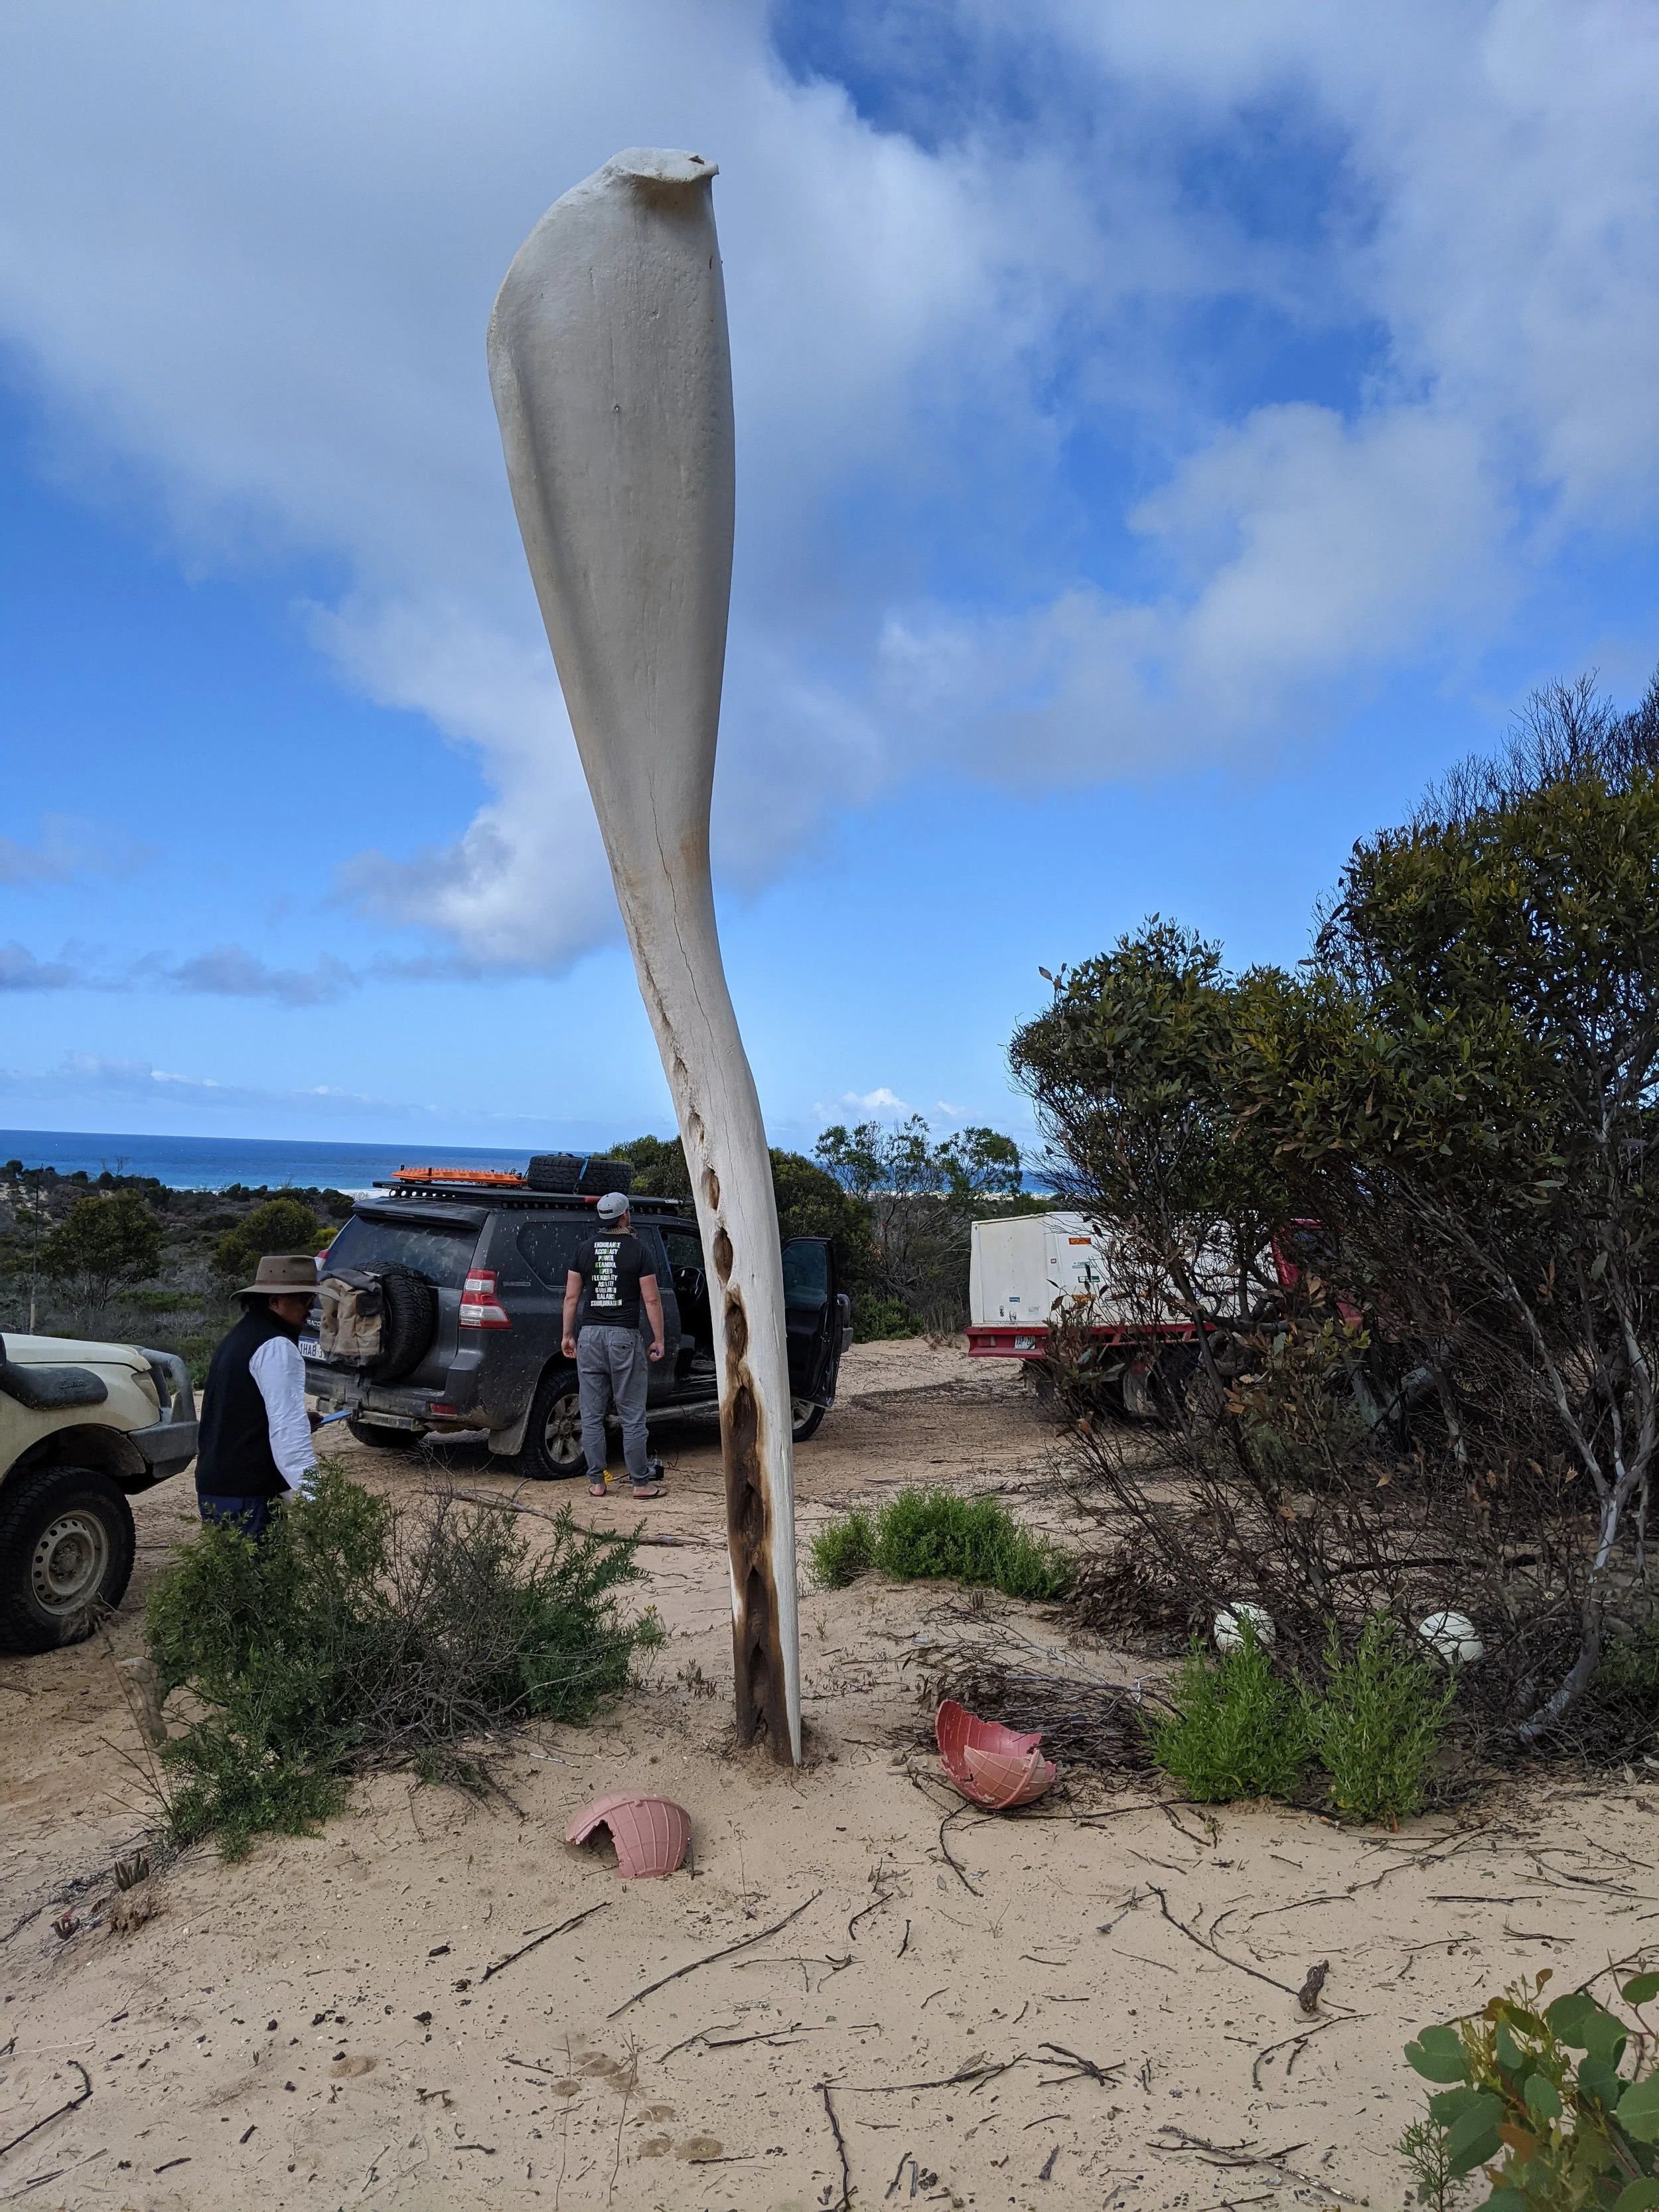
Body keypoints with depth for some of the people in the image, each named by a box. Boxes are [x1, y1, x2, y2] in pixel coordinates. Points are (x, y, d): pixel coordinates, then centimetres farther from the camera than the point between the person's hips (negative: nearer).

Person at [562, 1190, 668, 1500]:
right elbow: (651, 1300, -5)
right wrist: (658, 1340, 2)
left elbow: (571, 1296, 7)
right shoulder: (637, 1250, -4)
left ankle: (596, 1481, 10)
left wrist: (568, 1335, 15)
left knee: (592, 1415, 8)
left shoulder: (585, 1249, 6)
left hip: (590, 1335, 3)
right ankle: (641, 1482, 5)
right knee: (632, 1416, 2)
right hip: (625, 1336, -3)